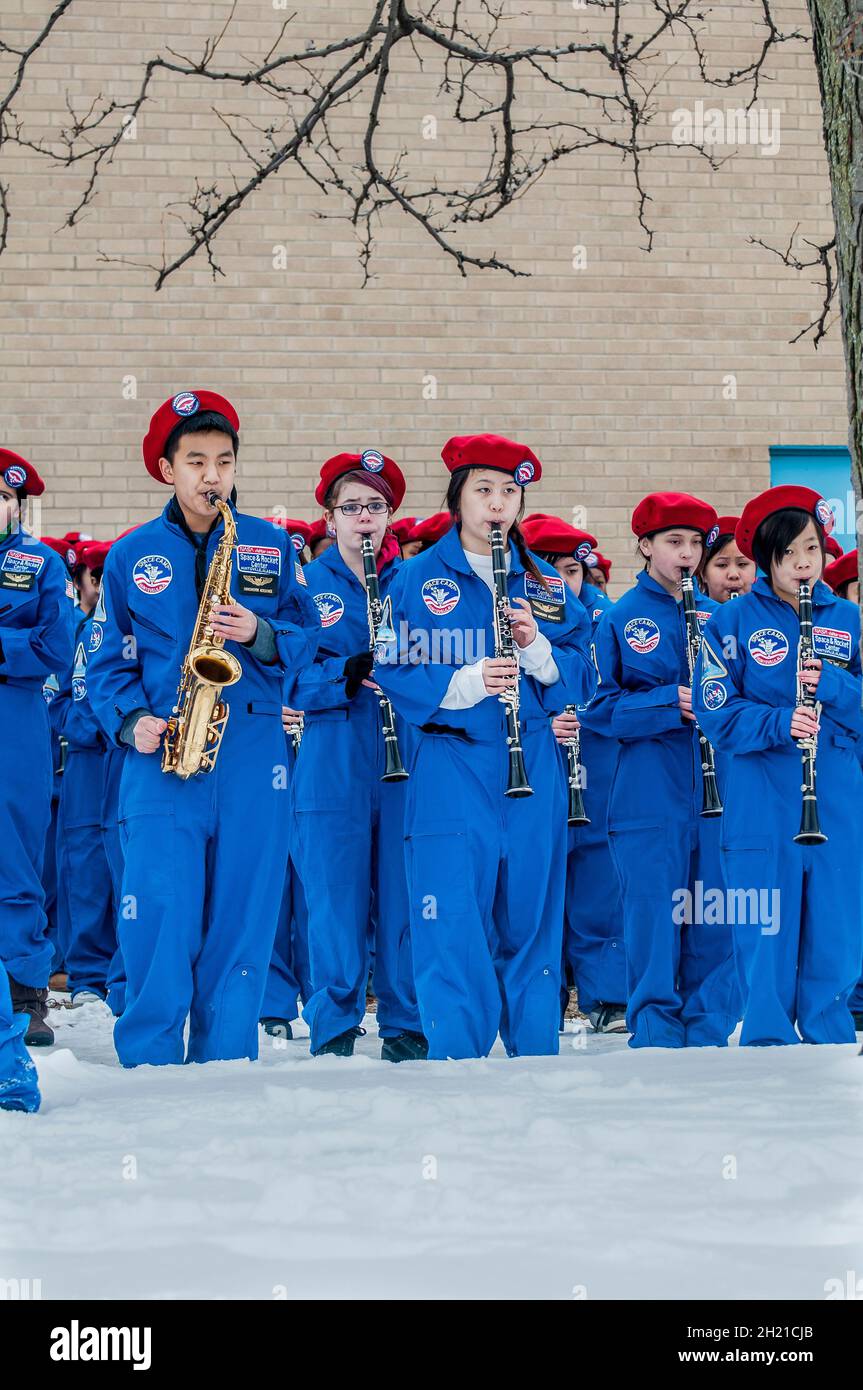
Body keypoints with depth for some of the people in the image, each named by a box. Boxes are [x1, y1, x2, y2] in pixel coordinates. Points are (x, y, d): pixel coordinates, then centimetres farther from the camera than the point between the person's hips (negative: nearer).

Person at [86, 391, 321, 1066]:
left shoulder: (271, 545, 9)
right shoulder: (130, 556, 8)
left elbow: (306, 633, 9)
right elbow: (108, 659, 10)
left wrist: (261, 634, -12)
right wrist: (131, 720, -7)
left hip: (252, 757, 1)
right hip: (162, 759, -1)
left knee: (241, 918, 3)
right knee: (157, 924, -5)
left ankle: (225, 1067, 12)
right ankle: (148, 1068, 5)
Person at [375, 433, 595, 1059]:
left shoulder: (545, 584, 12)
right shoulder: (419, 579, 2)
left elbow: (581, 678, 8)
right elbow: (395, 674, -4)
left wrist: (536, 645, -11)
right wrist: (465, 682, -19)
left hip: (533, 771, 3)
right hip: (451, 769, -3)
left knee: (531, 922, 8)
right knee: (454, 931, -6)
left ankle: (536, 1060, 17)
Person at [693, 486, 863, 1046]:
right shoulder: (734, 621, 2)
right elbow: (717, 712, -4)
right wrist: (779, 723, -19)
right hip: (762, 806, -2)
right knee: (767, 946, 0)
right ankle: (766, 1046, 12)